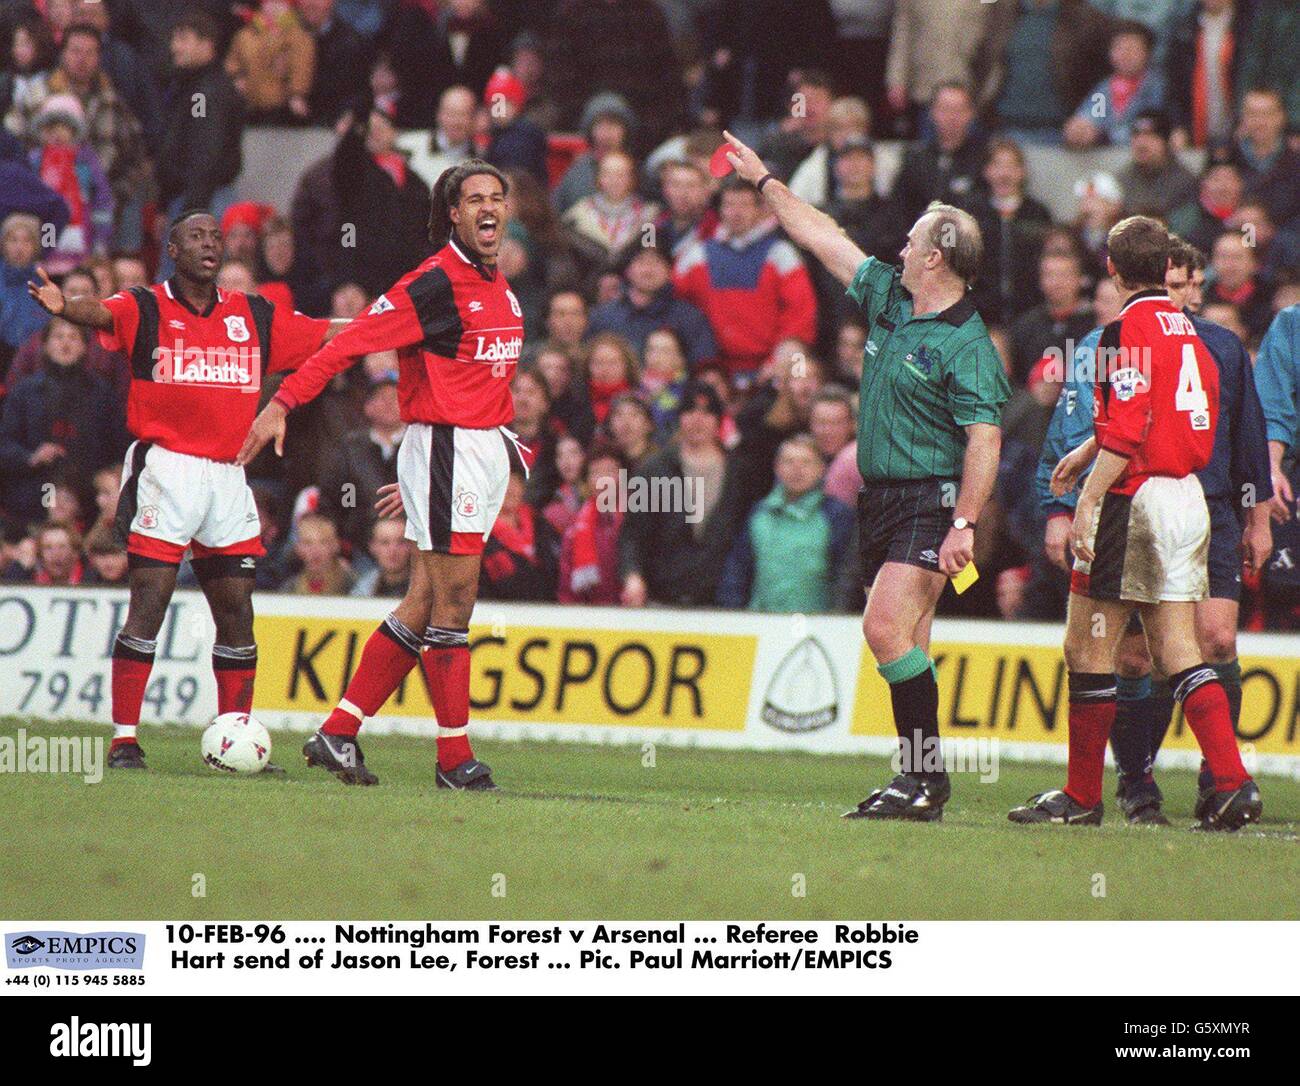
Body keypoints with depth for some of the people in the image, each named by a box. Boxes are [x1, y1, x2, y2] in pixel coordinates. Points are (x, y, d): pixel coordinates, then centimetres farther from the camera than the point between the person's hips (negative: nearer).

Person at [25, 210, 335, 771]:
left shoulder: (254, 317, 12)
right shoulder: (146, 309, -1)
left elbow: (335, 337, 16)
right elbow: (101, 312, -22)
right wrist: (64, 304, -45)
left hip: (229, 474, 4)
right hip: (165, 468, -4)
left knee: (237, 614, 6)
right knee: (148, 605, -8)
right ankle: (123, 739, -5)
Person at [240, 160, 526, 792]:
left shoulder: (498, 286, 14)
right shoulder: (435, 283, -12)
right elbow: (350, 343, -14)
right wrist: (282, 403, -21)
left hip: (488, 449, 8)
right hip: (445, 448, -8)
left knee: (423, 607, 8)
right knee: (454, 598, -7)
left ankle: (337, 733, 11)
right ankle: (455, 758, -3)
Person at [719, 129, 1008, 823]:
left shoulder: (967, 347, -13)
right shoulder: (888, 300, 10)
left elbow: (985, 439, -19)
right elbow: (825, 239, 20)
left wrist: (964, 524, -27)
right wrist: (763, 180, 26)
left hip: (930, 500, -8)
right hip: (882, 499, 8)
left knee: (887, 628, -19)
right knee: (901, 644, 5)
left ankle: (926, 773, -14)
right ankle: (921, 783, 5)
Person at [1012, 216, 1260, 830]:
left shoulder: (1128, 329, -11)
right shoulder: (1187, 330, 13)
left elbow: (1127, 431, -19)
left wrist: (1087, 501, -19)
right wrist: (1090, 451, 33)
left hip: (1136, 499, -8)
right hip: (1189, 498, 8)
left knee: (1087, 649, 0)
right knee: (1178, 652, 8)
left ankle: (1082, 796, 4)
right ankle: (1232, 783, -2)